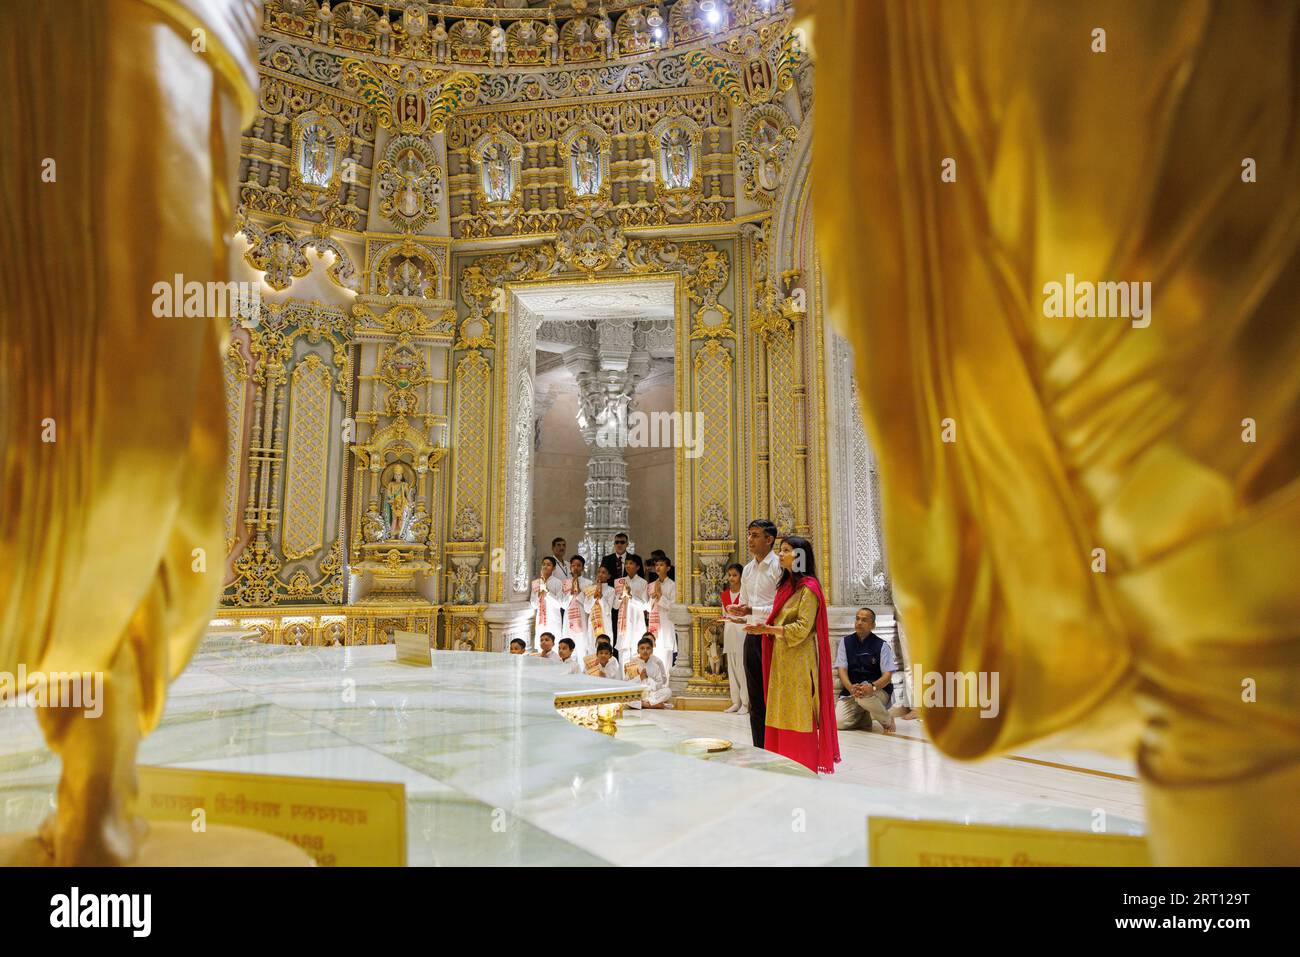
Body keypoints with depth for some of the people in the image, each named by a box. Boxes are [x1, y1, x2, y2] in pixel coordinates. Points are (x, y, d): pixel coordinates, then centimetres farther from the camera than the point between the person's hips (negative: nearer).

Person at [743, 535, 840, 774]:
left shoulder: (808, 587, -10)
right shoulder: (786, 585, 16)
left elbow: (802, 628, -17)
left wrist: (770, 629, -23)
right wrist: (763, 628, 3)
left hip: (799, 660, -8)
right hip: (781, 658, 8)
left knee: (798, 715, -1)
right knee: (781, 713, 9)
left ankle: (804, 766, 9)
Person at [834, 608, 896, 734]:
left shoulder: (882, 645, -3)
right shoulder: (846, 642, 3)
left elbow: (887, 675, -10)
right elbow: (842, 669, -5)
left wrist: (872, 687, -31)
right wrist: (851, 688, -26)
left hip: (878, 691, -2)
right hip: (850, 691, 2)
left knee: (865, 696, -38)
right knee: (839, 723, -21)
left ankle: (887, 720, -6)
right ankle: (865, 718, 13)